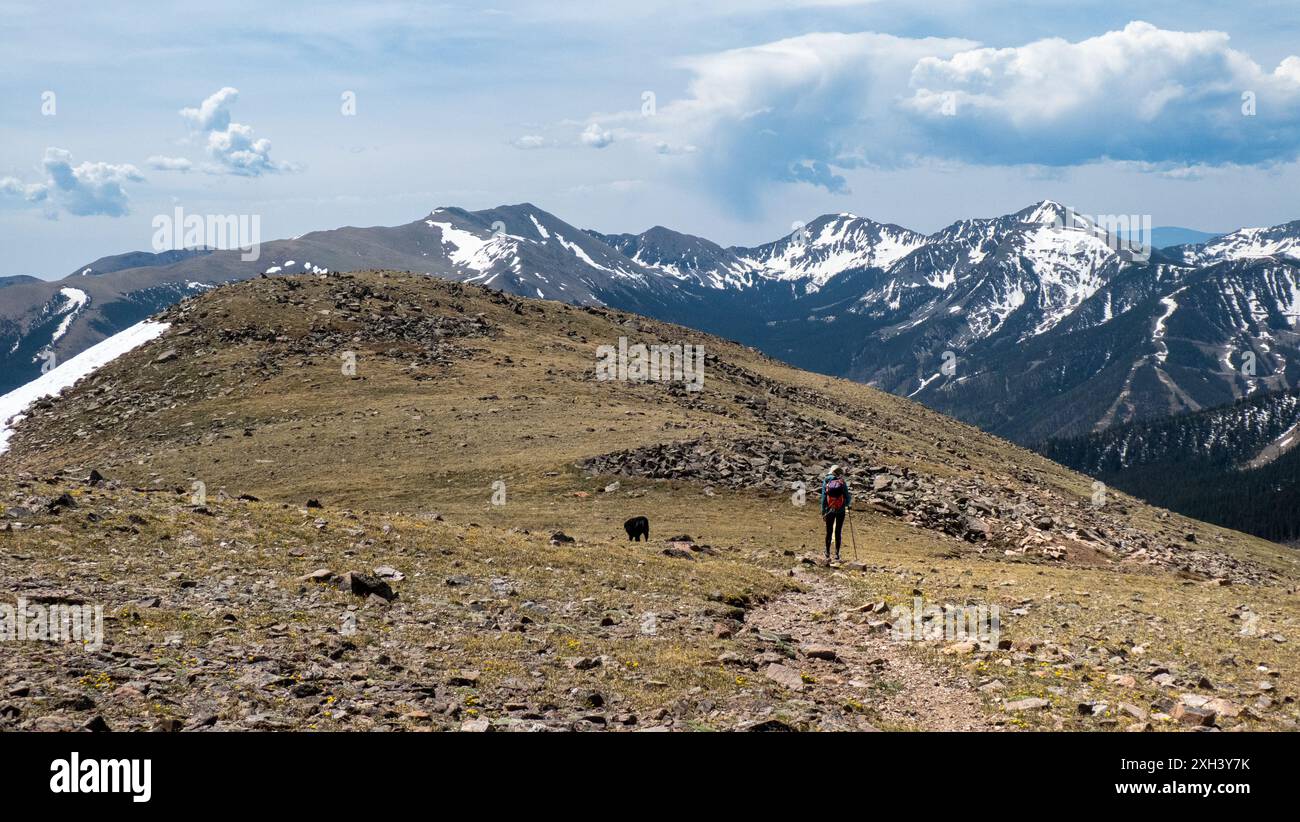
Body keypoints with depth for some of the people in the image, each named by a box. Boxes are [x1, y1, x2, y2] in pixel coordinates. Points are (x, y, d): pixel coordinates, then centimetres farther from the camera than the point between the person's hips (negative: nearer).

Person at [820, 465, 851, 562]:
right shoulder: (842, 482, -6)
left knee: (829, 532, 12)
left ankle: (827, 555, 13)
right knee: (838, 533, 6)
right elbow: (847, 496, -3)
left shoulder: (826, 482, -1)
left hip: (829, 510, 1)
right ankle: (837, 555, 5)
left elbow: (823, 498, -1)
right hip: (841, 510, -1)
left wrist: (823, 512, 3)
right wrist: (847, 504, 20)